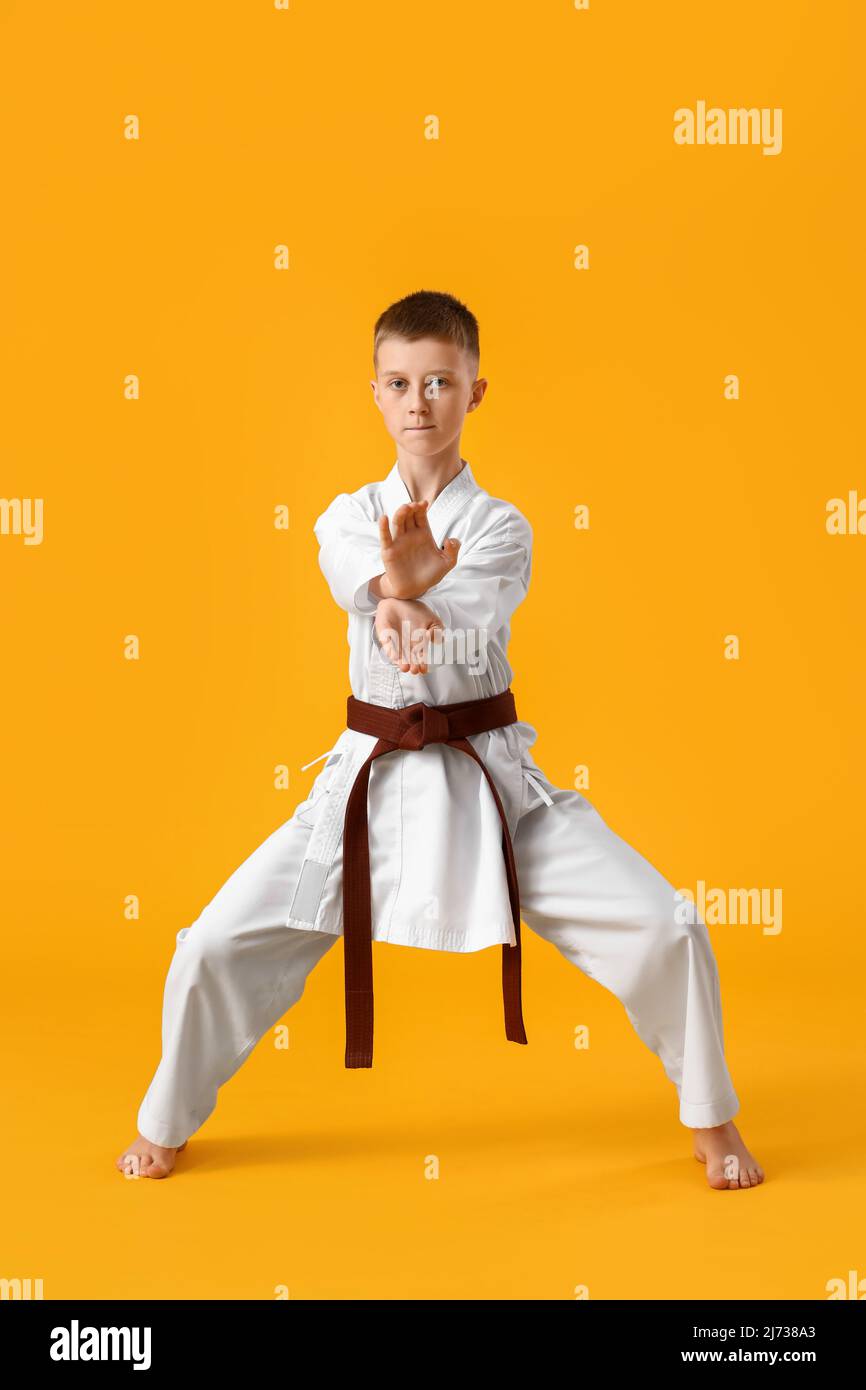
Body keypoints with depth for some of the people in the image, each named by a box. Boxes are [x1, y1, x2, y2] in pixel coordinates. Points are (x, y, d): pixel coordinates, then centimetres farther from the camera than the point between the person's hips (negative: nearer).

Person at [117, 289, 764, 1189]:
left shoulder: (501, 527, -3)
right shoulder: (348, 517, 4)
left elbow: (470, 635, -23)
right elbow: (354, 573, -21)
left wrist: (407, 597, -46)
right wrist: (405, 595, -45)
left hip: (492, 778, -1)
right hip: (371, 777, 2)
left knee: (666, 932, -11)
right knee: (215, 949, -4)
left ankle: (712, 1121, 16)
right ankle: (165, 1123, 25)